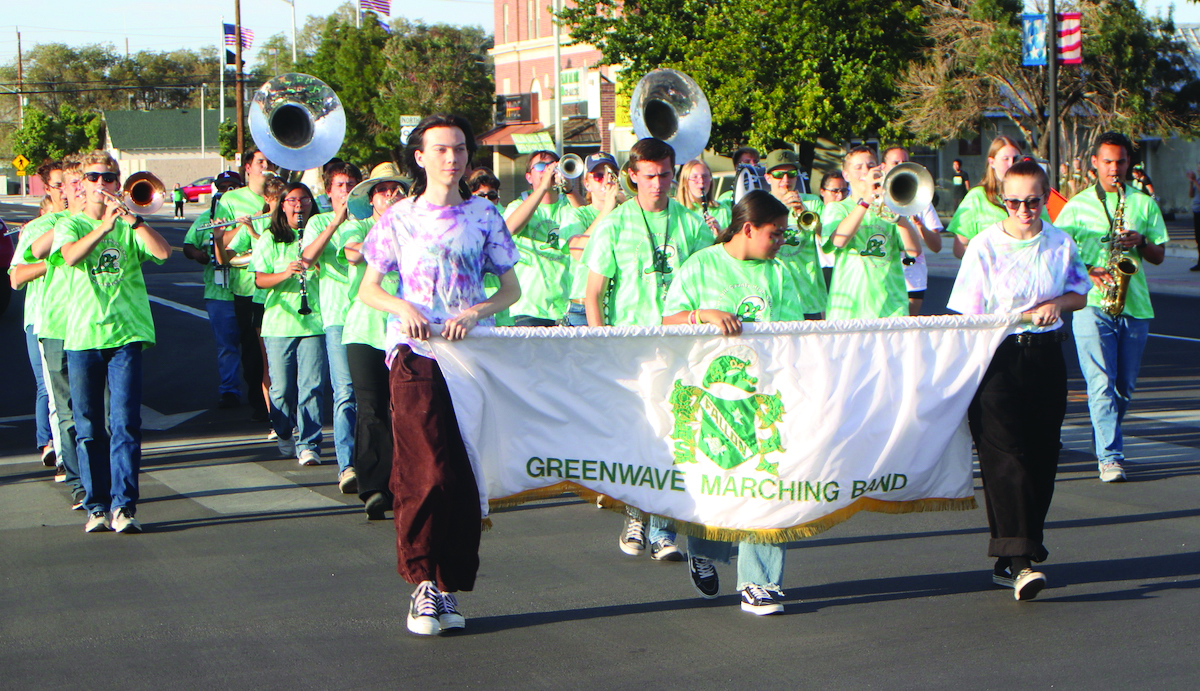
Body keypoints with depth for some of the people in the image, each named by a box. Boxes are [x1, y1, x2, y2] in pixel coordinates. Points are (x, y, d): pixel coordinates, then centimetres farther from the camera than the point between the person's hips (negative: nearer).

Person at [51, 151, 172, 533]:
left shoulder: (129, 226, 11)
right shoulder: (70, 225, 9)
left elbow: (162, 252, -8)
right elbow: (70, 256, -15)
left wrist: (132, 219, -18)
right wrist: (104, 226, -27)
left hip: (125, 334, 0)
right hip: (82, 336, 0)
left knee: (125, 424, -8)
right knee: (88, 428, 4)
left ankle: (124, 505, -7)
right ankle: (96, 507, 12)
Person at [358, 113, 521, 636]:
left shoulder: (483, 216, 9)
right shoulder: (400, 218, 8)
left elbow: (511, 289, 11)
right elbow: (368, 288, 11)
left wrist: (474, 314, -8)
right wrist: (403, 308, -9)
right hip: (416, 356, -2)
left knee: (467, 477, 0)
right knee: (430, 472, -13)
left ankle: (450, 584, 10)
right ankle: (424, 580, -1)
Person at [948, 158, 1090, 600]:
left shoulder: (1060, 244, 5)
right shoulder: (985, 245, -5)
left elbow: (1081, 293, 17)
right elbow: (966, 314, -4)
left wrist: (1057, 302, -5)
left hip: (1045, 356, 4)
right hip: (996, 358, -4)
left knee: (1041, 457, 4)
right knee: (1005, 455, -14)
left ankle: (1014, 559, 17)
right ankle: (1018, 561, -20)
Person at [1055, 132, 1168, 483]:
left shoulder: (1144, 204, 12)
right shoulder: (1076, 206, 6)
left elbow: (1159, 256, 11)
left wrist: (1140, 242, -10)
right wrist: (1089, 272, -13)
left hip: (1134, 307, 3)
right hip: (1092, 305, -3)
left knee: (1124, 387, 10)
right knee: (1102, 383, -13)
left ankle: (1106, 442, 30)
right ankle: (1110, 456, -15)